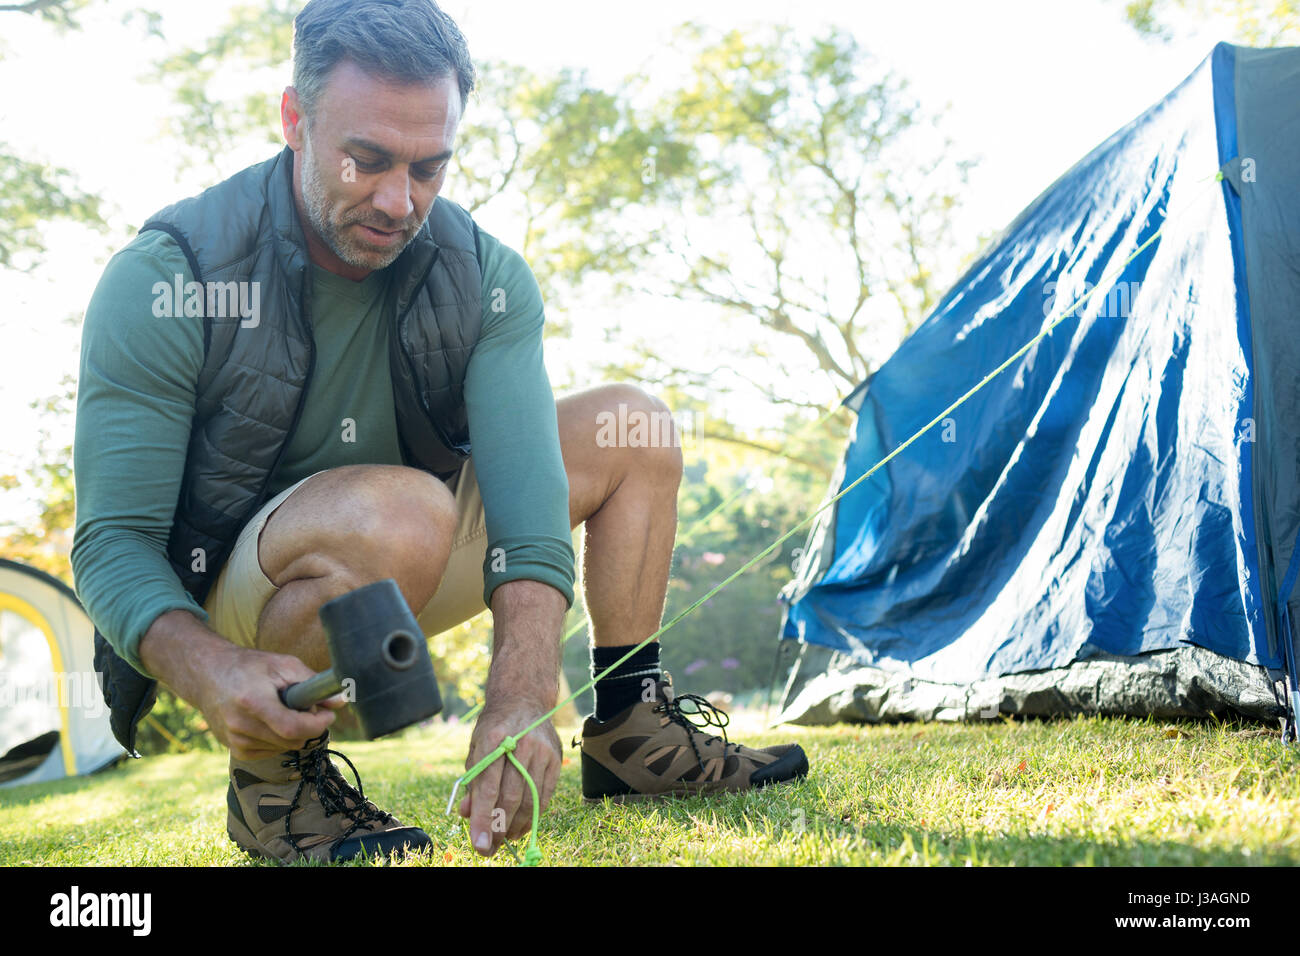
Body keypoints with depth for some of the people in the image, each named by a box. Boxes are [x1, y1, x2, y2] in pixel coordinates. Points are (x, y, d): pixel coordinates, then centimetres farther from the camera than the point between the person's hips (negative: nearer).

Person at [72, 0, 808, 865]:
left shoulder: (486, 280, -11)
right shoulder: (162, 282, -22)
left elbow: (526, 502, -23)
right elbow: (113, 543, -22)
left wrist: (519, 701, -39)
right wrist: (213, 672, -43)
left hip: (383, 590, 6)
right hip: (218, 613, -5)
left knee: (630, 426, 0)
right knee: (398, 511, -38)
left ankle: (631, 735, 4)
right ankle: (273, 782, -15)